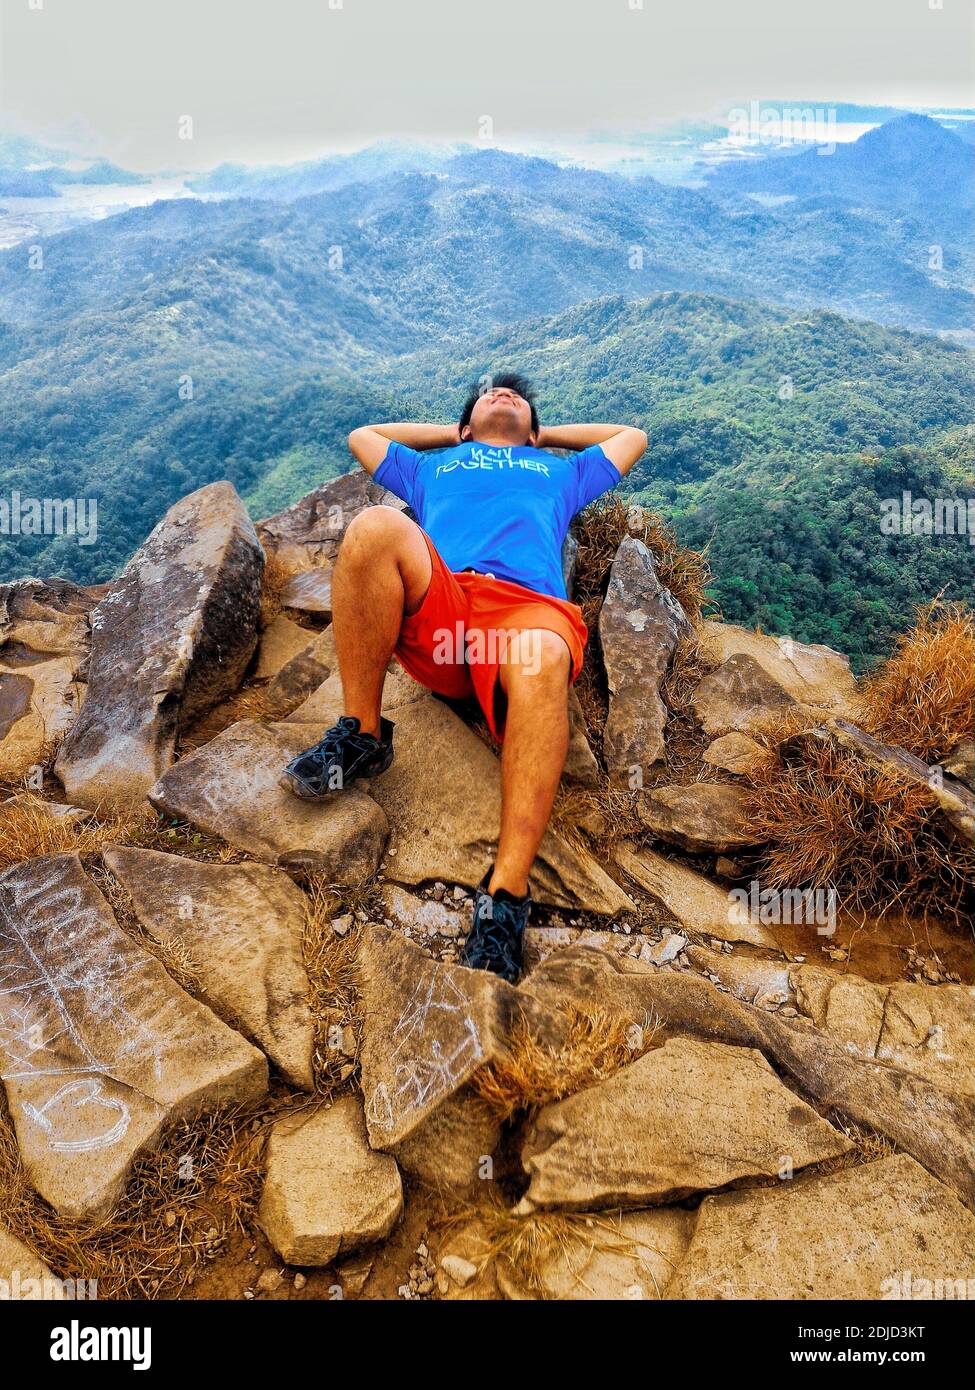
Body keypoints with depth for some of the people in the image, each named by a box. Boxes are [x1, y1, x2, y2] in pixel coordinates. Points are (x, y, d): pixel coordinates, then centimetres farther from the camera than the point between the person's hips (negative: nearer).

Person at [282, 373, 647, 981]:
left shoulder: (560, 472, 42)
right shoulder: (433, 467, 43)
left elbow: (633, 437, 53)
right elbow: (363, 436, 54)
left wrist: (545, 435, 53)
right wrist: (452, 433, 52)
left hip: (530, 606, -1)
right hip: (434, 602, 1)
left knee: (541, 662, -39)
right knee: (376, 525, -31)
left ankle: (507, 892, -42)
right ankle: (361, 733, -20)